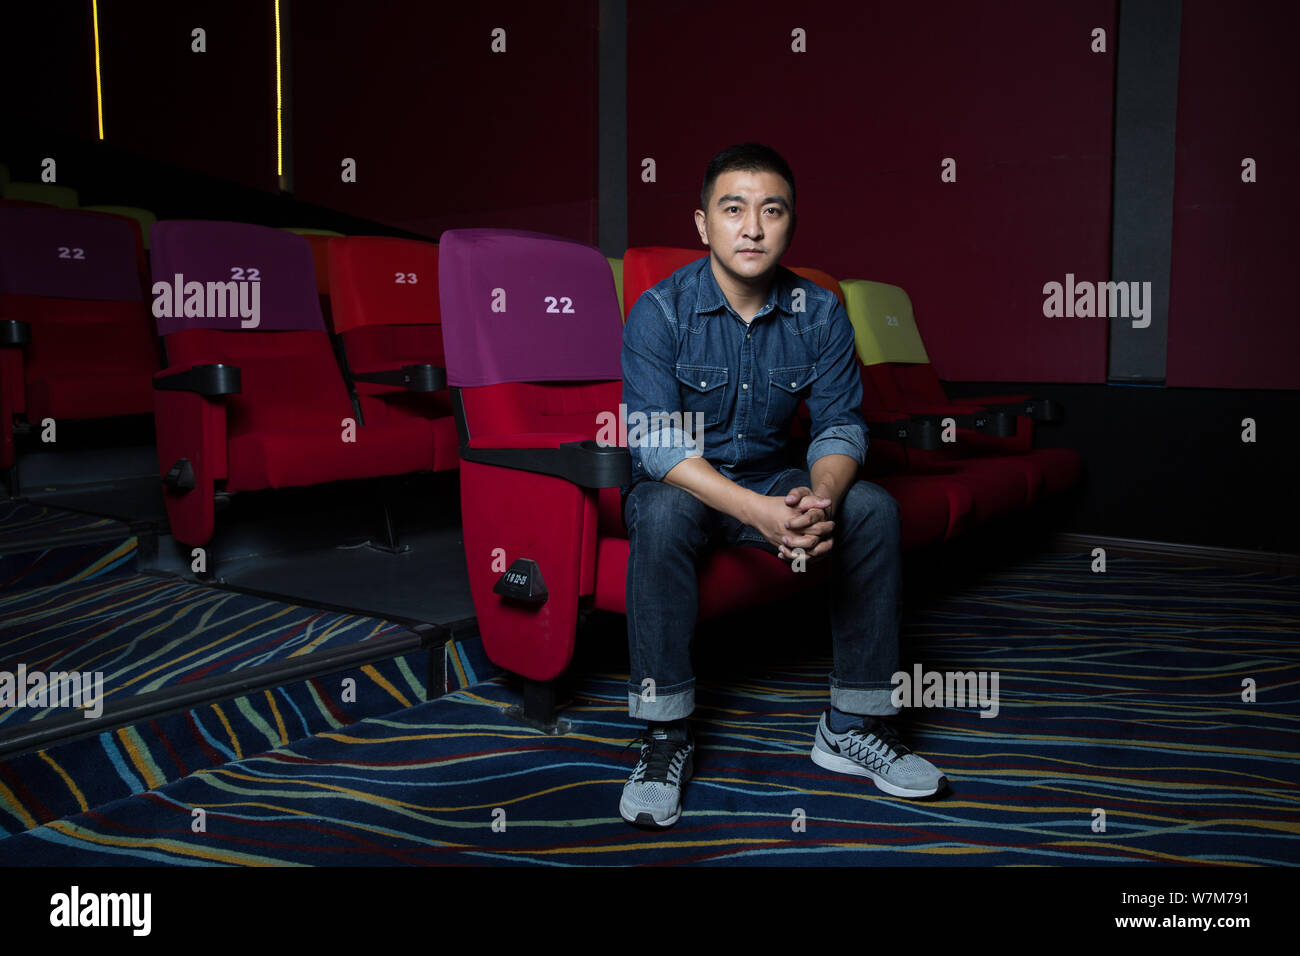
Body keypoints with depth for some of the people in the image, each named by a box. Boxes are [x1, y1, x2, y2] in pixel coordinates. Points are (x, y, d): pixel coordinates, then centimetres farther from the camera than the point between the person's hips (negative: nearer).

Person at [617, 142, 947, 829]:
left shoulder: (820, 313, -4)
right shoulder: (659, 312, -16)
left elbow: (841, 425, -7)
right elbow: (657, 442, -24)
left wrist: (820, 499, -31)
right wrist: (755, 511, -38)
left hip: (771, 480, 3)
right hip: (681, 484, -3)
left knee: (874, 507, -21)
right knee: (663, 514, -37)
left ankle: (851, 725, -10)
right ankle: (665, 735, -25)